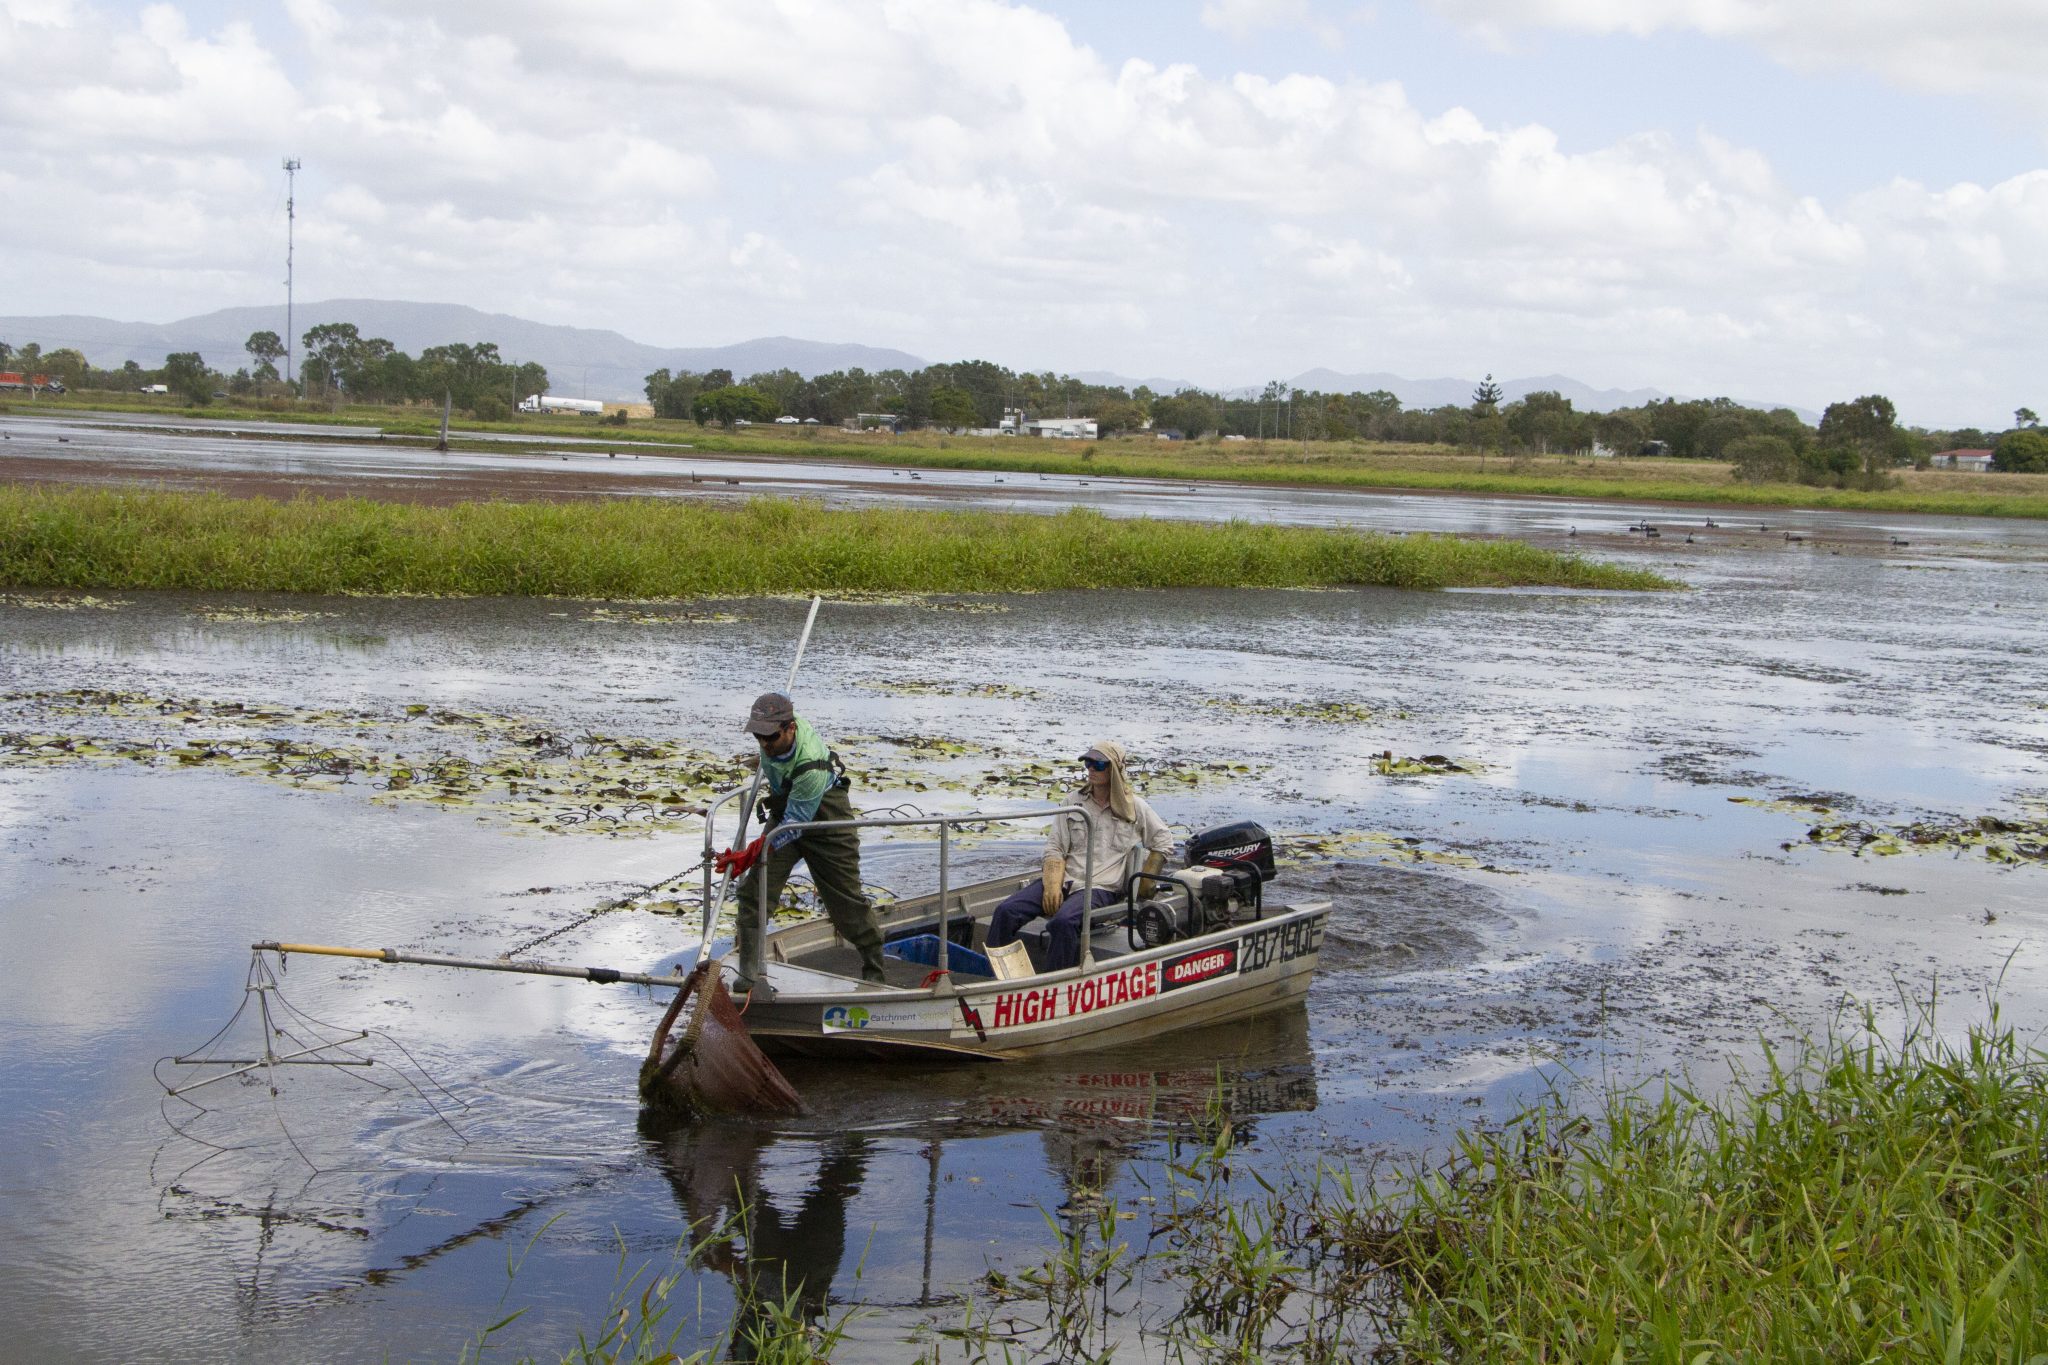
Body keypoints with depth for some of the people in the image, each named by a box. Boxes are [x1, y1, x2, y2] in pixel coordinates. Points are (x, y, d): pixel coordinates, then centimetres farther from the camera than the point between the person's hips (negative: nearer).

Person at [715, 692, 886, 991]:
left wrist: (751, 854, -41)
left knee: (845, 896, 3)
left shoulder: (812, 765, -39)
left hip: (826, 821, -7)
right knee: (754, 889, -7)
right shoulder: (776, 724, -19)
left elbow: (796, 824, -35)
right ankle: (749, 973, -4)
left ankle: (873, 968, 23)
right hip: (785, 811, 7)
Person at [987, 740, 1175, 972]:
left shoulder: (1134, 807, 8)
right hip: (1063, 877, 4)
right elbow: (1055, 848, 9)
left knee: (1063, 922, -37)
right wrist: (1053, 886, -9)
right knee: (1006, 911, -21)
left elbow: (1163, 842, 16)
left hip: (1099, 887, -4)